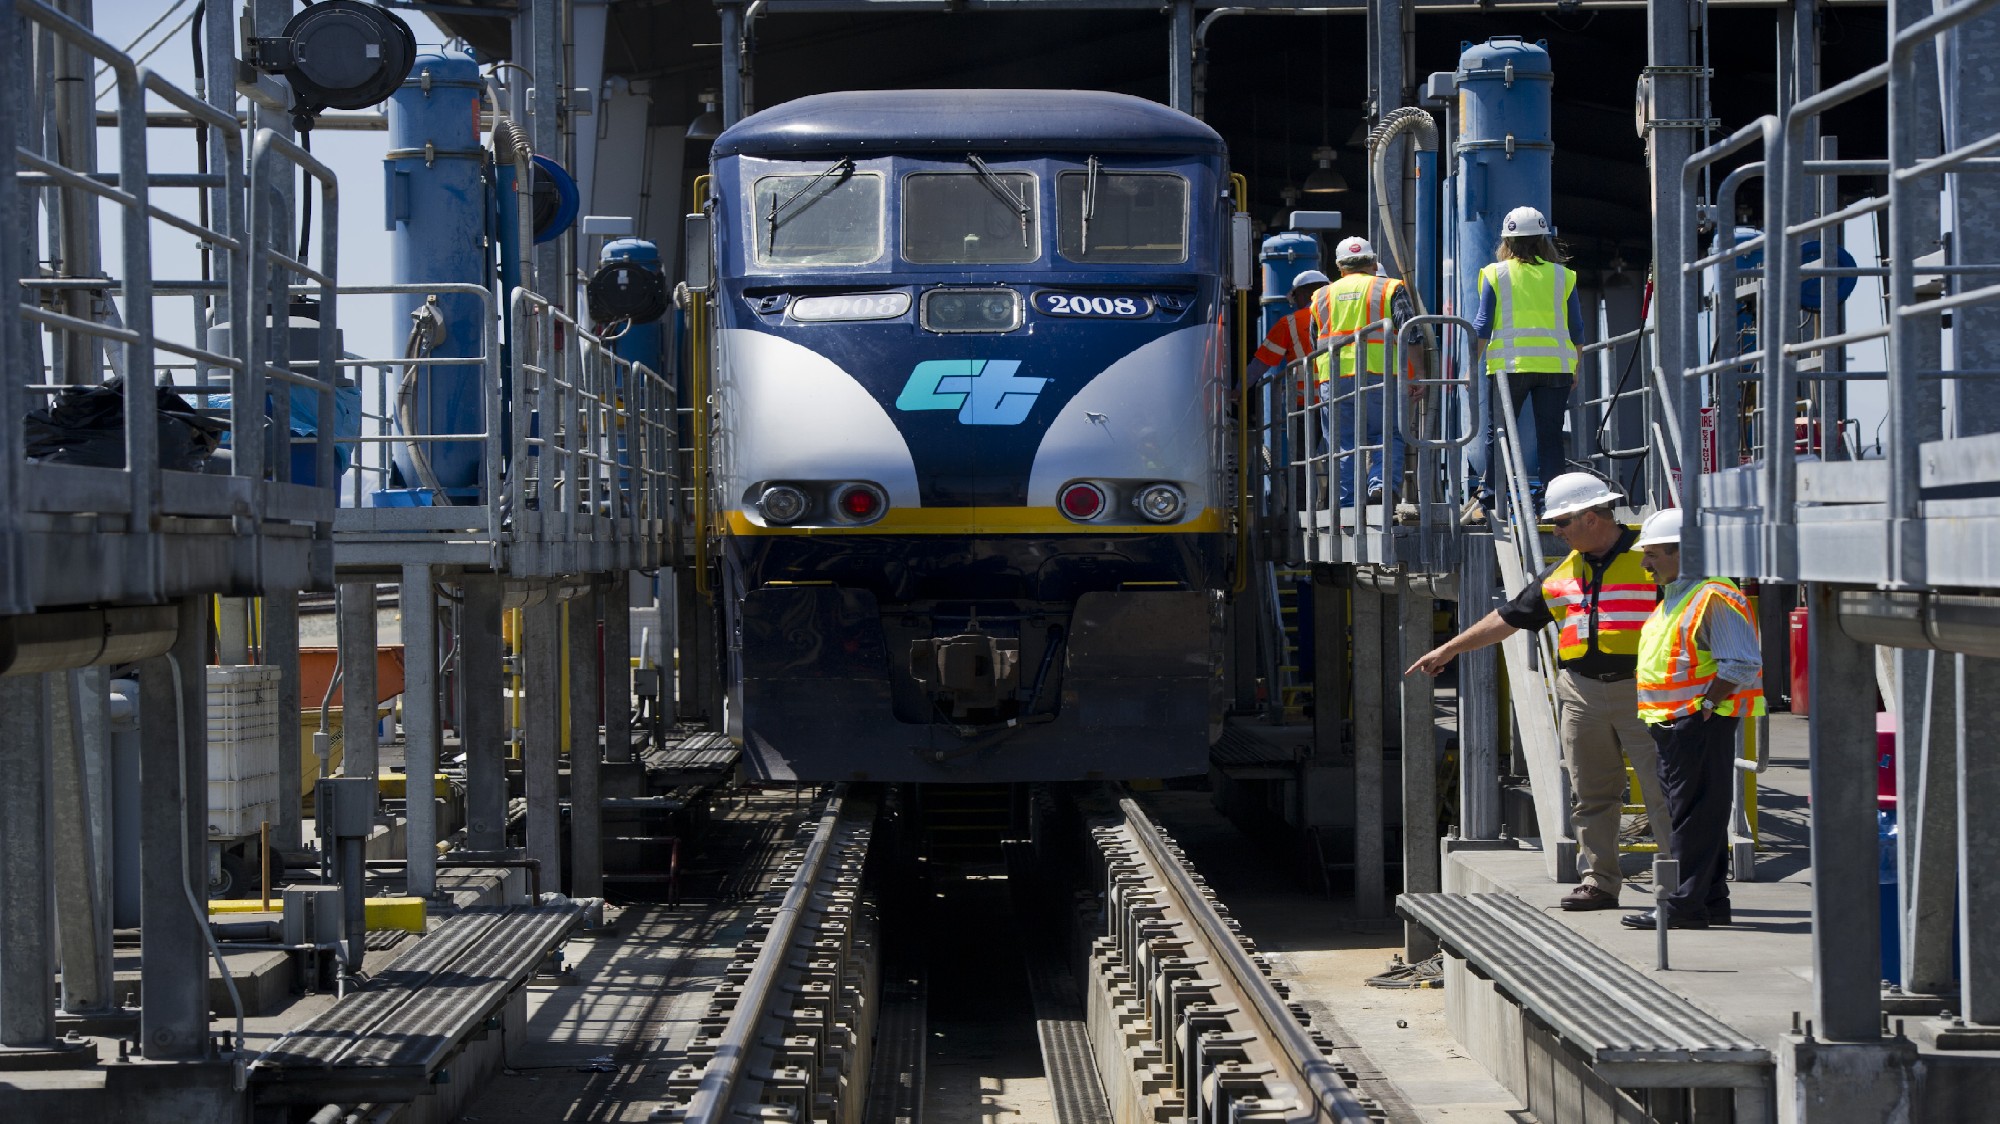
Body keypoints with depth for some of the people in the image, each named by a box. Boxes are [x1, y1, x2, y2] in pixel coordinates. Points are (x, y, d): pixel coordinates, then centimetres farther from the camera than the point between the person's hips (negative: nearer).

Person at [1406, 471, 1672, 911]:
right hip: (1580, 691, 6)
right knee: (1590, 796, 6)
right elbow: (1508, 618, 22)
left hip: (1640, 690, -6)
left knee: (1662, 790, -6)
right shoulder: (1561, 575, 15)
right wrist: (1449, 648, 22)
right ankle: (1598, 882, 12)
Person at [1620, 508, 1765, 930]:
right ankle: (1711, 902, 20)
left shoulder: (1713, 599, -16)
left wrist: (1706, 705, -18)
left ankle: (1684, 905, -5)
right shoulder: (1675, 597, 17)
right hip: (1675, 724, 11)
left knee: (1694, 814, -7)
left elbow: (1742, 666, -20)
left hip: (1700, 722, -11)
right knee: (1694, 813, 14)